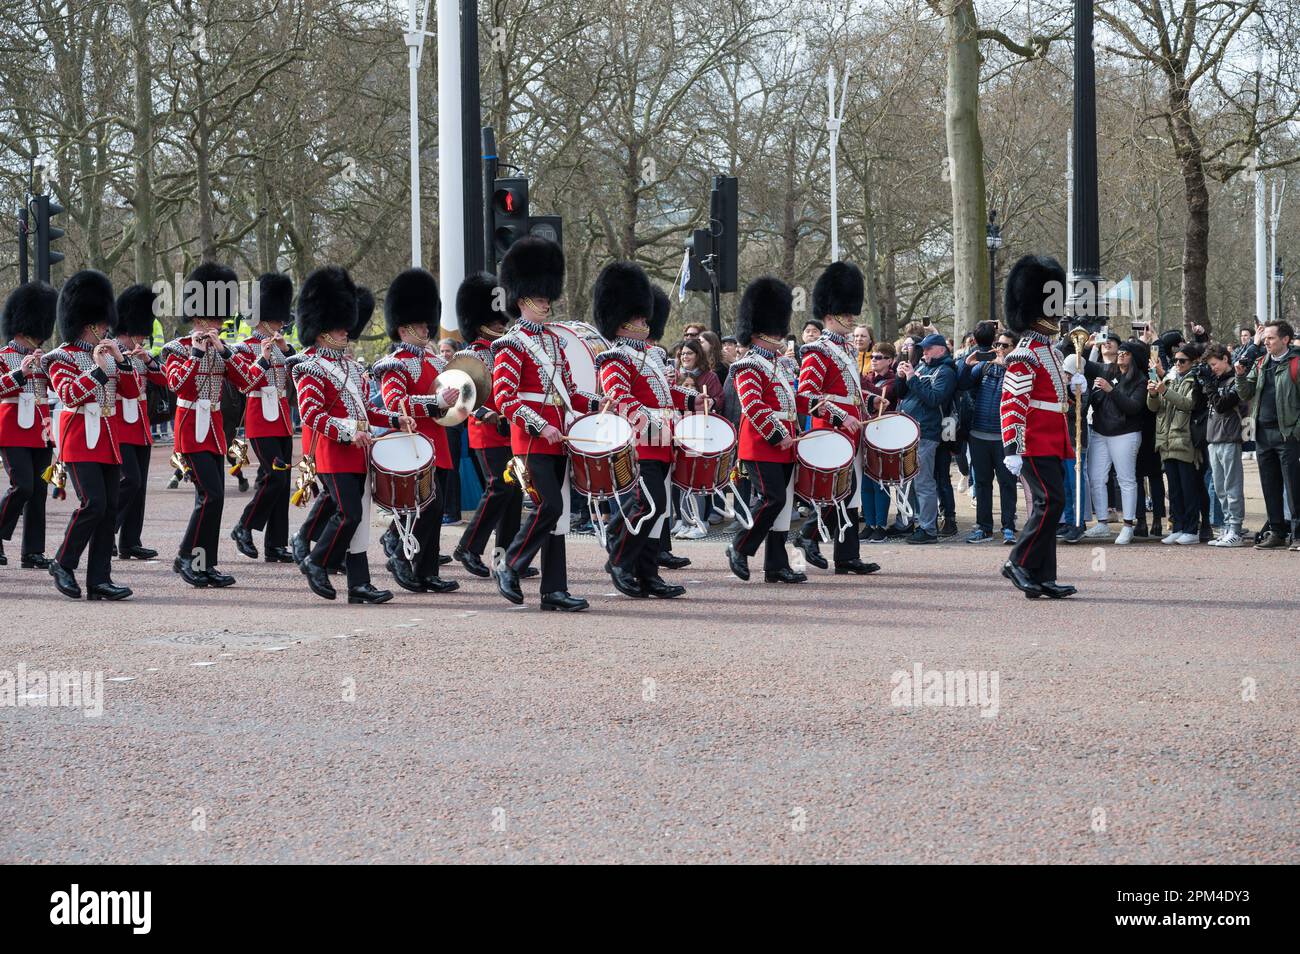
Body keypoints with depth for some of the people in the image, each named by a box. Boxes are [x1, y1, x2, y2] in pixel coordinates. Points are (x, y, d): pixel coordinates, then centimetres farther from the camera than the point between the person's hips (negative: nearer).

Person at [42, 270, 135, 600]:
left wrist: (121, 360, -5)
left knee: (110, 509, 1)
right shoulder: (63, 357, -3)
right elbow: (69, 394, -17)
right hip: (80, 440, -7)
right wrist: (98, 368, -23)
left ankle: (99, 580, 2)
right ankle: (63, 564, -1)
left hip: (108, 439, 7)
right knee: (93, 504, -18)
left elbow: (135, 389, 9)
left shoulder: (109, 353, 15)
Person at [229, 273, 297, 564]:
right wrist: (263, 358, -29)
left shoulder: (281, 346, 13)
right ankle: (244, 529, -2)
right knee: (274, 476, -17)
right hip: (261, 421, -7)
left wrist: (287, 349, -12)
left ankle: (276, 545, 7)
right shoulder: (246, 348, -6)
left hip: (282, 421, 7)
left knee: (282, 482, 5)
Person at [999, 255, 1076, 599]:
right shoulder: (1026, 355, -13)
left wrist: (1072, 385, 9)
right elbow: (1012, 403, -18)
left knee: (1046, 505, 8)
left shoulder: (1049, 351, 18)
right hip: (1035, 444, -10)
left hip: (1051, 445, 10)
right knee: (1050, 500, -15)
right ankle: (1019, 563, -9)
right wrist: (1012, 449, -23)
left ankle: (1043, 577, 9)